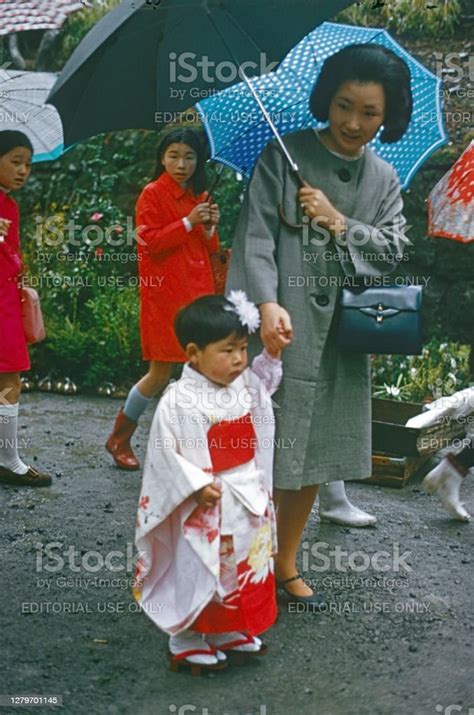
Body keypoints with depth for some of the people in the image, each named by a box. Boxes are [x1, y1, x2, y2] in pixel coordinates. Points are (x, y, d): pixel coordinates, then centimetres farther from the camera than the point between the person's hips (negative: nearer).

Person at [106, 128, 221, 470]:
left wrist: (210, 229, -2)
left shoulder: (199, 196, 16)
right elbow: (148, 242, -12)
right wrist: (188, 222, -18)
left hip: (198, 291, 6)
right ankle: (119, 438, 16)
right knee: (161, 374, -2)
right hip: (165, 294, -6)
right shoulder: (153, 194, -3)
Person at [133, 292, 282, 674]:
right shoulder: (178, 401, -19)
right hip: (204, 509, -7)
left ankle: (232, 633, 36)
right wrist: (196, 485, -24)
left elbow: (264, 378, 27)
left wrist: (273, 351, 12)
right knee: (198, 575, 6)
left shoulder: (247, 387, 1)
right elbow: (165, 452, -17)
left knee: (248, 570, 18)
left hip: (248, 502, 7)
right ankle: (188, 642, 23)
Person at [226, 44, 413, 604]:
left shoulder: (384, 179, 13)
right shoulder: (284, 156, -2)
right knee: (262, 456, -4)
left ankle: (285, 564, 27)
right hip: (281, 329, -5)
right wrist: (268, 304, -27)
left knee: (314, 455, 11)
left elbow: (392, 250, 6)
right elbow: (255, 235, -12)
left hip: (338, 335, 5)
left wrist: (339, 222, -9)